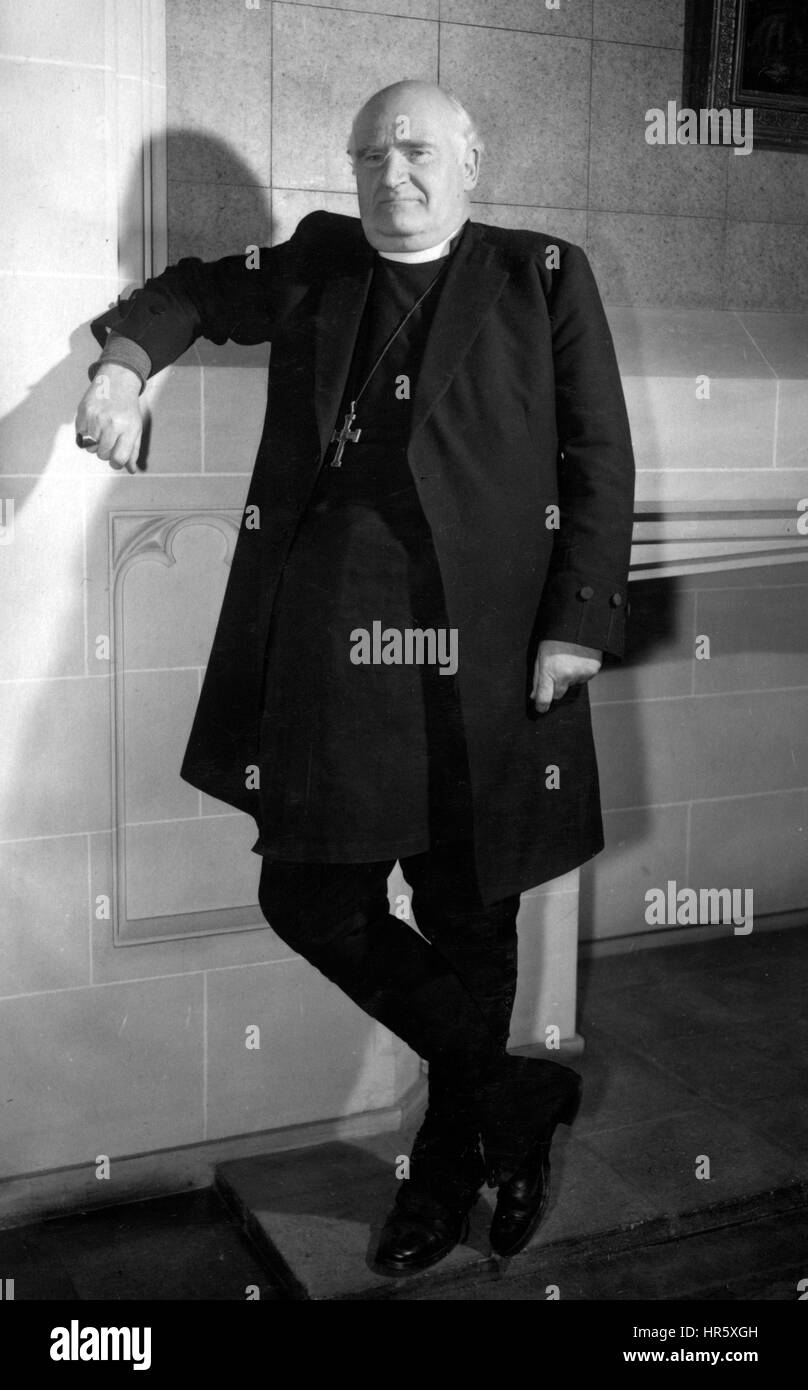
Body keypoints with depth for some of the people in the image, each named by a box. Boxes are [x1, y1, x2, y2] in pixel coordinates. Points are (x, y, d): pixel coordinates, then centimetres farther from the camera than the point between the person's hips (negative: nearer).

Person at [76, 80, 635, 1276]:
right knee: (310, 898, 2)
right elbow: (198, 290, 31)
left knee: (468, 916, 6)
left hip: (483, 651, -3)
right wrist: (127, 362, 10)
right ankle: (514, 1095, 19)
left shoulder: (543, 277, 7)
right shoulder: (316, 266, 15)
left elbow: (600, 459, 3)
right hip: (328, 643, 3)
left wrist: (579, 624, -7)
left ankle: (448, 1168, 26)